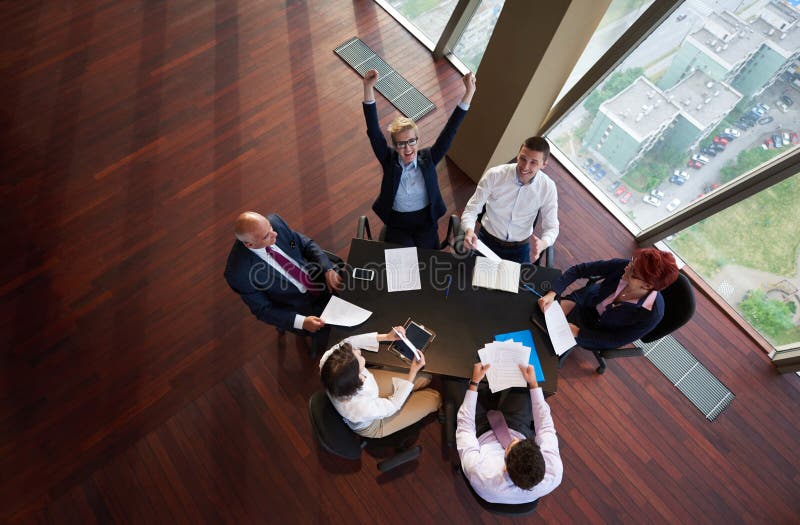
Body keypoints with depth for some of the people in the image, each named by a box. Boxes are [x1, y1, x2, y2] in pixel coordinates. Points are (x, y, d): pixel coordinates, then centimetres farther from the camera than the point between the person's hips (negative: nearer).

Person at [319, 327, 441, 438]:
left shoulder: (328, 360, -35)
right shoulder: (362, 409, -45)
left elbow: (348, 342, -14)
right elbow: (393, 405, -24)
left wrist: (385, 337, -20)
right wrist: (413, 372, -20)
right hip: (372, 424, -4)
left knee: (425, 378, 9)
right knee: (434, 398, 5)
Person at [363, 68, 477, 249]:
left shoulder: (427, 159, -8)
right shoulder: (389, 160, -10)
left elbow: (449, 131, -14)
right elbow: (373, 131, -20)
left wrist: (469, 92, -23)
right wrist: (368, 87, -31)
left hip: (426, 223, 1)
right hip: (397, 226, 0)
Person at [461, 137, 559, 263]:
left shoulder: (548, 188, -14)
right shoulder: (494, 175, -19)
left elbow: (551, 227, -7)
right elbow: (471, 209, -14)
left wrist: (543, 243, -31)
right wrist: (469, 231, -36)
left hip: (519, 248, 1)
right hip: (487, 240, -1)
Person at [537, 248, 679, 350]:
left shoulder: (652, 314, -35)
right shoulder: (622, 266, -30)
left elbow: (613, 341, -21)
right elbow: (579, 270, -21)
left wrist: (577, 333, -28)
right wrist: (552, 293, -33)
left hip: (597, 332, -2)